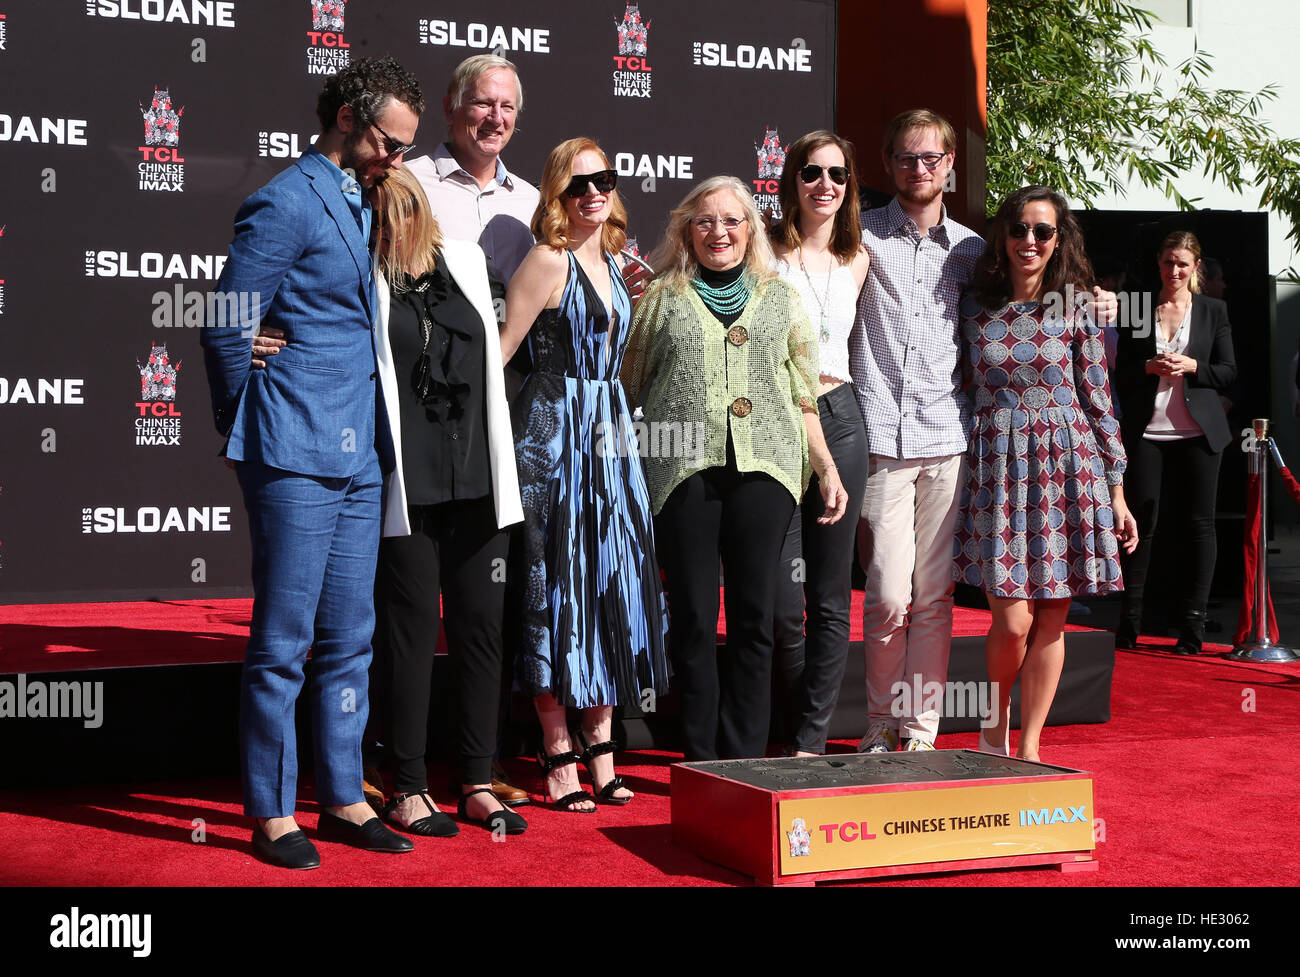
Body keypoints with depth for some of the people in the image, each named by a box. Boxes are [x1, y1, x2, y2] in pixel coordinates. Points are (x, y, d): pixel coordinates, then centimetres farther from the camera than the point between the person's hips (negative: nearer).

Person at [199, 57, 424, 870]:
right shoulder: (286, 205, -9)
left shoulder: (363, 206, 17)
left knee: (349, 637, 11)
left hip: (359, 456, 8)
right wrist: (248, 430, -1)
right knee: (283, 641, -1)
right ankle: (273, 815, 8)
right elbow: (226, 330, -11)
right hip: (297, 456, -8)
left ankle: (343, 799, 21)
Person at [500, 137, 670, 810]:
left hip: (609, 434, 8)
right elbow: (498, 351, -12)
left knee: (610, 583, 8)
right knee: (557, 586, -3)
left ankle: (600, 746, 18)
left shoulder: (612, 262, 14)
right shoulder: (549, 261, -9)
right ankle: (559, 757, 6)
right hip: (554, 432, -8)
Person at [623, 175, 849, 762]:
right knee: (693, 617, -1)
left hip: (763, 469, 1)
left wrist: (826, 467, 11)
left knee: (753, 617, 1)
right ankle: (702, 762, 7)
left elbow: (801, 394, 17)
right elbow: (627, 384, 13)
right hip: (684, 468, -1)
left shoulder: (780, 298, 17)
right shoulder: (661, 297, 13)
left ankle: (745, 761, 8)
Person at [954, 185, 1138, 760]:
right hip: (1000, 468, -1)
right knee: (1013, 621, -8)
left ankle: (1029, 747, 15)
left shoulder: (1077, 307, 3)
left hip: (1069, 466, 1)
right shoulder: (974, 308, 4)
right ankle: (996, 717, 20)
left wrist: (1116, 491, 3)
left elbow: (1098, 400, 4)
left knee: (1051, 621, 2)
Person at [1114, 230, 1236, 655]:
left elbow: (1228, 370, 5)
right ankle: (1129, 622, 4)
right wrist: (1150, 367, -11)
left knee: (1198, 524, 1)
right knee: (1142, 523, -1)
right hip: (1147, 432, 0)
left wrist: (1191, 366, -11)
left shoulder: (1213, 310, 9)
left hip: (1197, 433, 0)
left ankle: (1193, 622, 6)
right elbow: (1122, 373, 8)